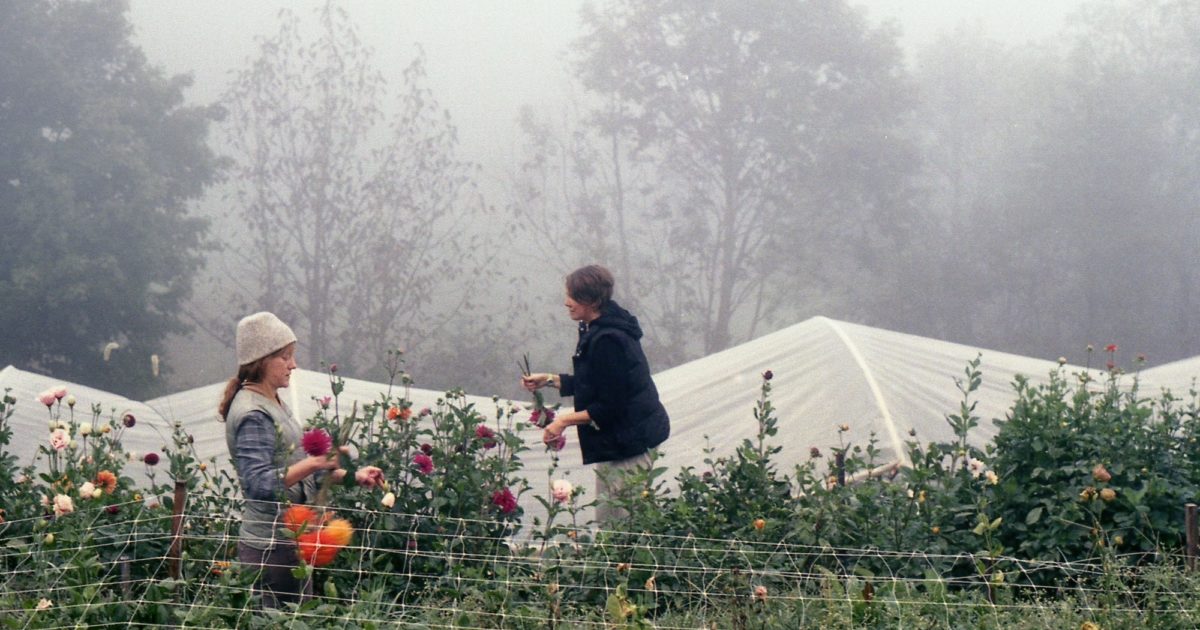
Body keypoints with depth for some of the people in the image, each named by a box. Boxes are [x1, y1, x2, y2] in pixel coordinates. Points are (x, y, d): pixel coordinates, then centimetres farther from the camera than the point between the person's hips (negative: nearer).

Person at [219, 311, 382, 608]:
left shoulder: (273, 403, 15)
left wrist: (351, 475, 14)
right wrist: (313, 464, -35)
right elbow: (259, 484, -26)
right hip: (269, 548, -10)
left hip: (291, 541, 10)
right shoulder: (252, 414, -16)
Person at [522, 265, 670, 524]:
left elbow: (609, 406, -20)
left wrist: (565, 420, -13)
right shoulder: (596, 331, 12)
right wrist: (550, 380, 17)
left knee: (612, 523, -9)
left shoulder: (608, 340, -21)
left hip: (626, 442, -10)